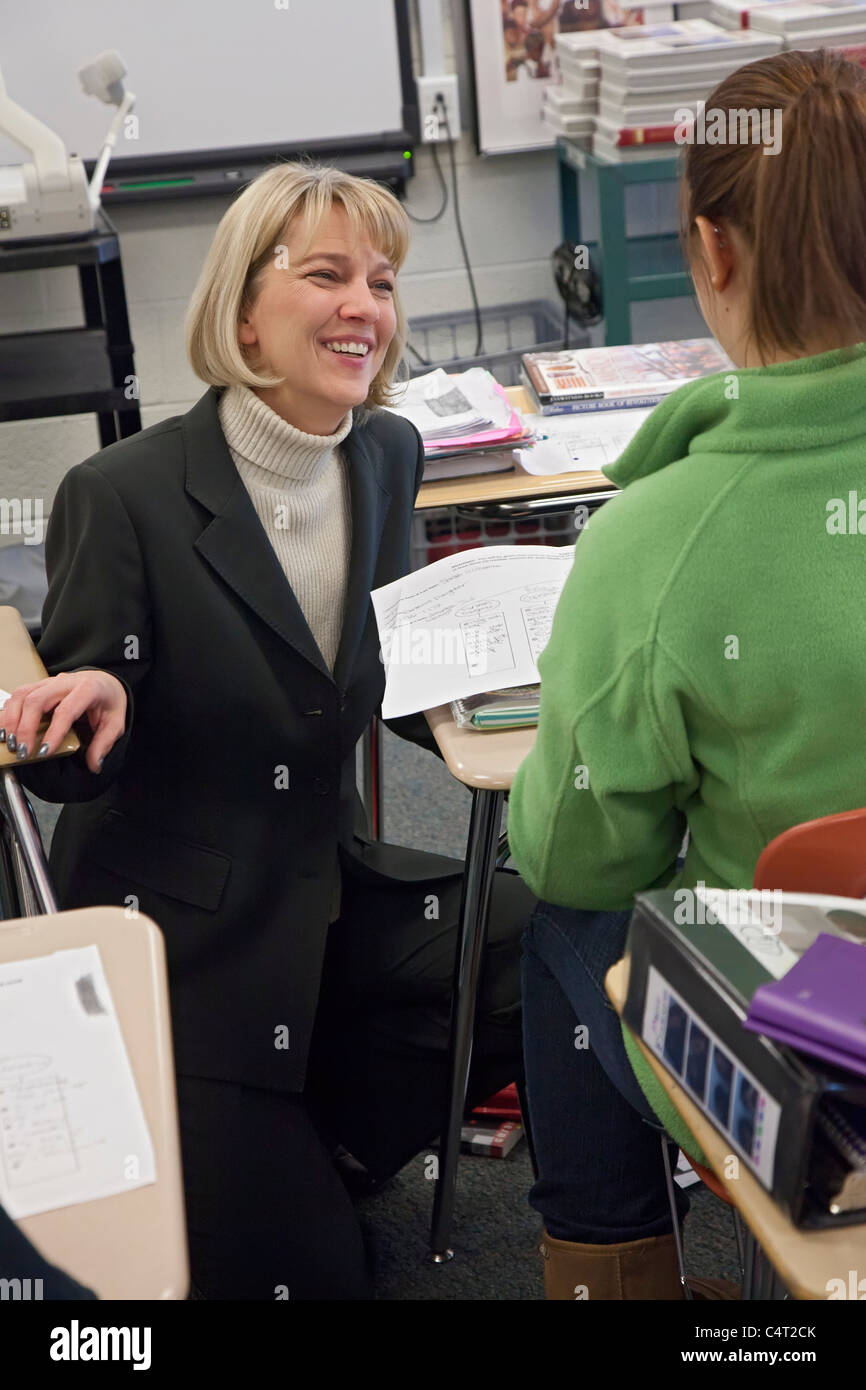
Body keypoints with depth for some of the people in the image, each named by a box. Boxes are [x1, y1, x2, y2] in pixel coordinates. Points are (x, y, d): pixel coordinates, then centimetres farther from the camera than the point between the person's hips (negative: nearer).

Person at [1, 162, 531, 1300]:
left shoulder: (388, 455, -1)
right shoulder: (123, 496, -19)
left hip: (340, 892, 6)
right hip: (181, 938, -6)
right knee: (304, 1271, -8)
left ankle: (328, 1136, 9)